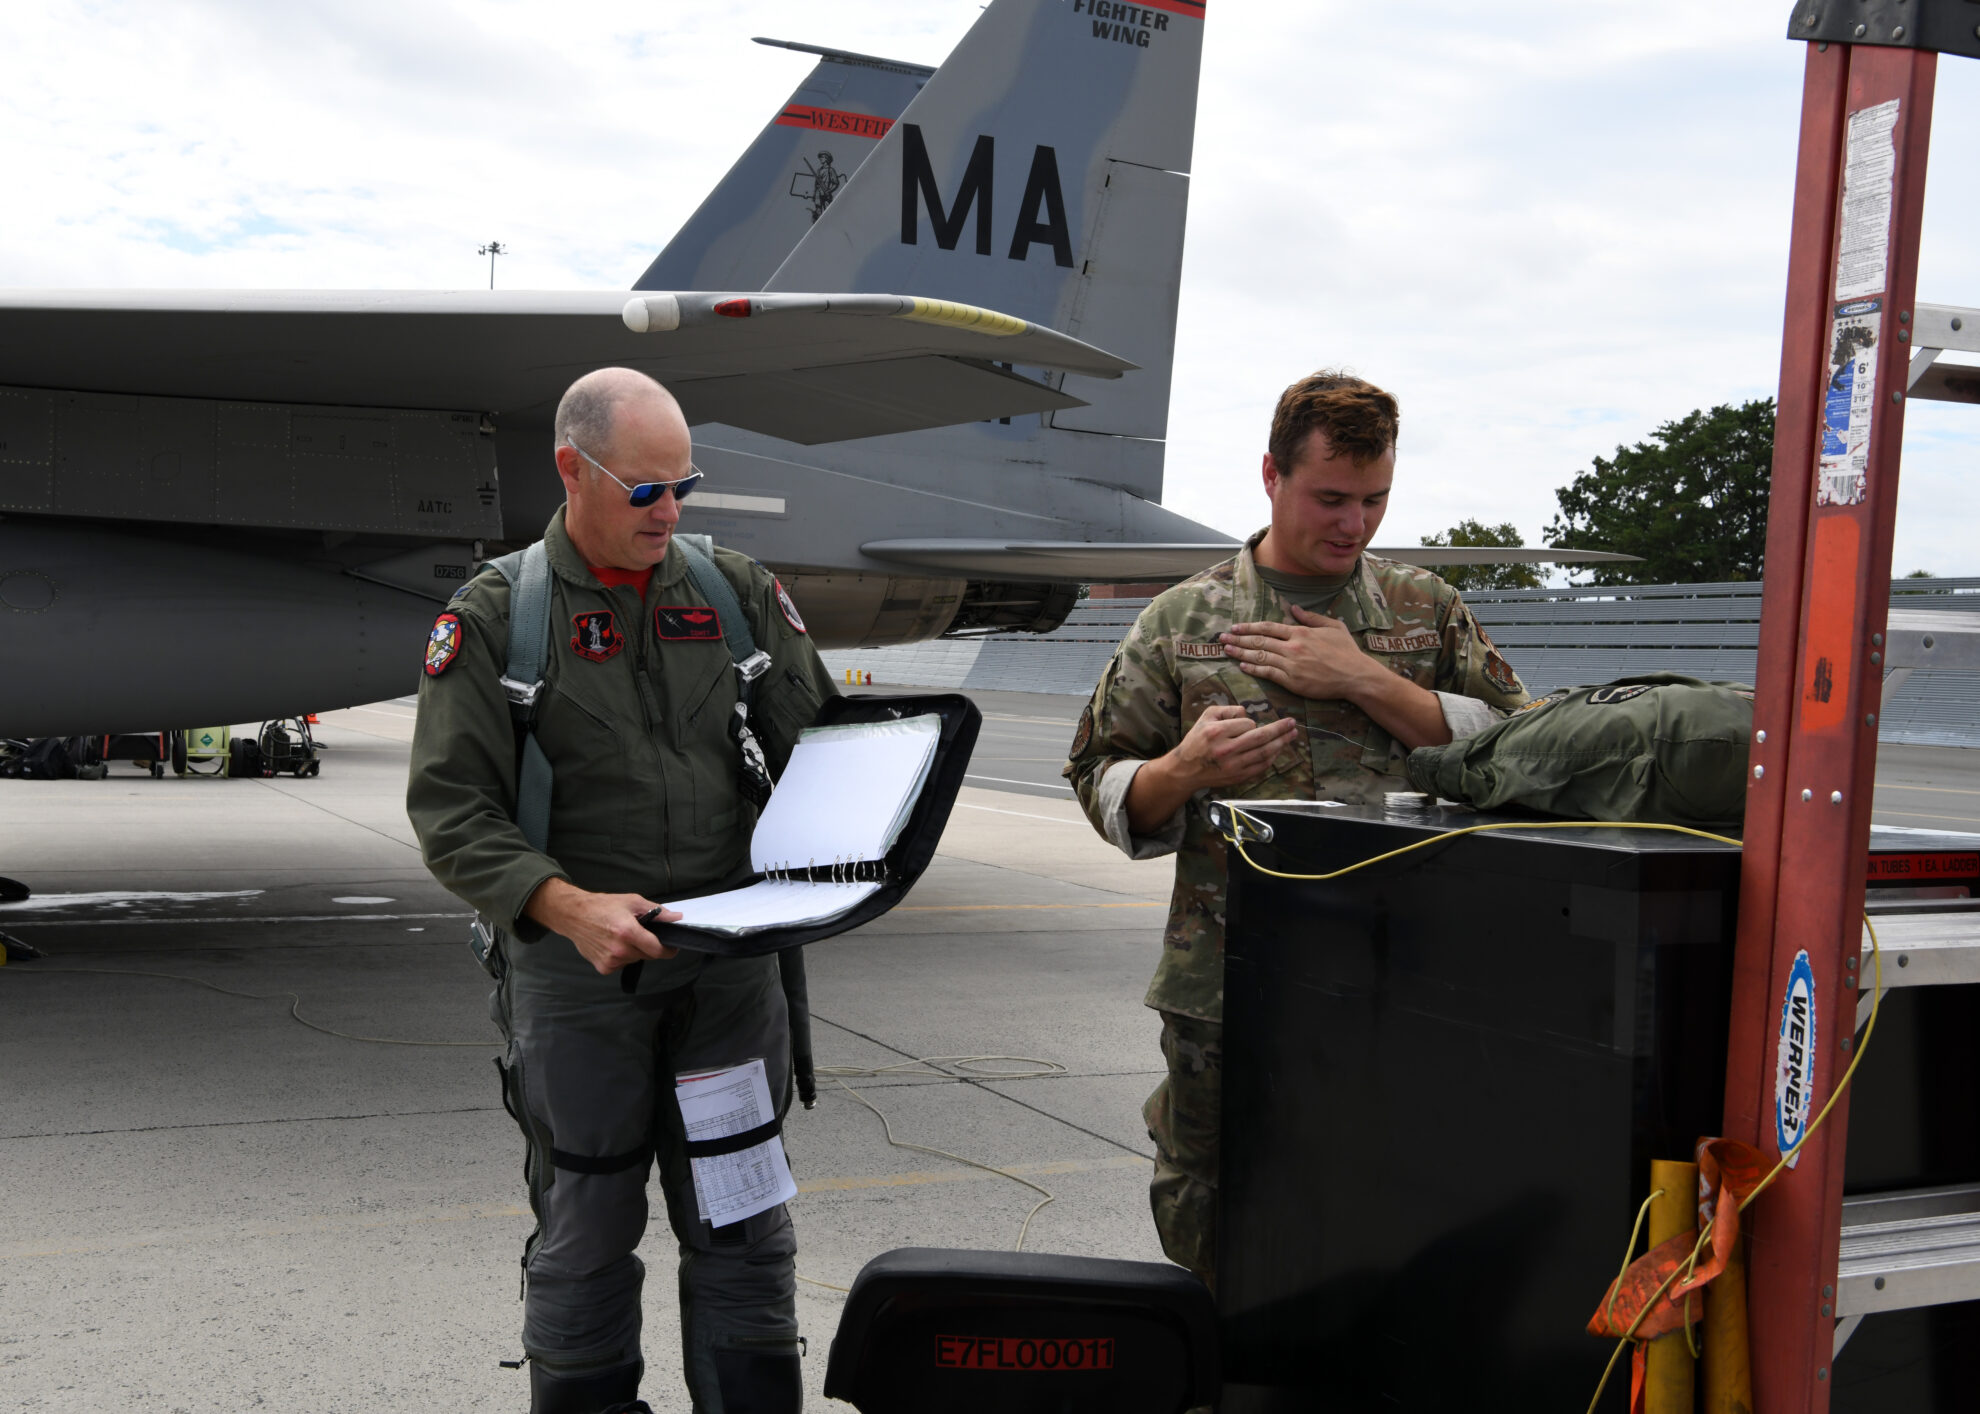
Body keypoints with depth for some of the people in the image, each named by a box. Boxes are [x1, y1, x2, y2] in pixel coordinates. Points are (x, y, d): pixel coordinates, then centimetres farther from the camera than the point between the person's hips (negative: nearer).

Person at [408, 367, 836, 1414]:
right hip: (577, 968, -2)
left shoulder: (734, 591, 7)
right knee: (587, 1235, 8)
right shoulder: (496, 613, -2)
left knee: (743, 1224, 9)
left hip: (729, 957, 3)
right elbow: (452, 810, -8)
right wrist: (569, 906, -22)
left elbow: (816, 738, 11)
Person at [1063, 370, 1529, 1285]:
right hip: (1222, 996, 0)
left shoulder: (1429, 611, 11)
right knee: (1207, 1243, 9)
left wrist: (1366, 681, -8)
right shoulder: (1183, 620, 8)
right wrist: (1185, 770, -13)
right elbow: (1103, 790, 9)